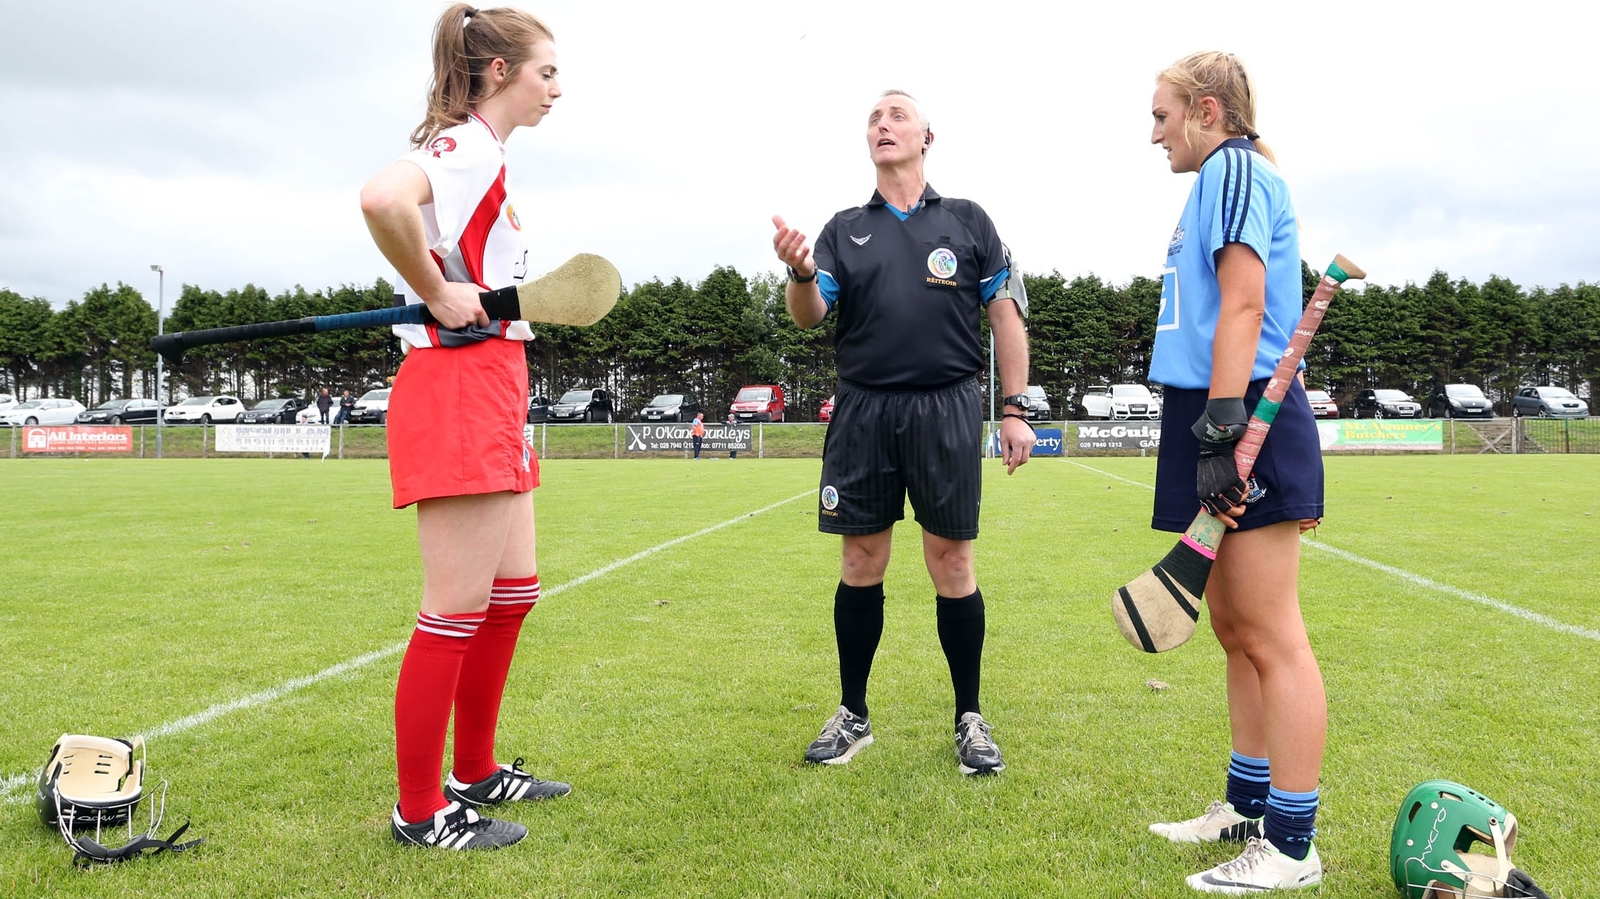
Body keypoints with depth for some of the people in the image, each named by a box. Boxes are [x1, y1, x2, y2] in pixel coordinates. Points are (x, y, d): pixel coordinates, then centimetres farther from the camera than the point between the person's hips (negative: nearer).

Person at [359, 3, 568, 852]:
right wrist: (437, 294, -22)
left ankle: (475, 772, 29)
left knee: (513, 591, 16)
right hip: (454, 391, -10)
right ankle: (419, 810, 9)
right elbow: (382, 199, -32)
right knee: (459, 608, -4)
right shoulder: (462, 144, -11)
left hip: (493, 387, 10)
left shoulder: (484, 157, 19)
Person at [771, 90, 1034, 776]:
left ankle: (969, 719, 14)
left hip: (946, 410, -1)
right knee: (861, 563, 6)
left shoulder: (968, 221, 9)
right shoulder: (845, 229, 12)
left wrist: (1015, 410, 1)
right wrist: (800, 272, -20)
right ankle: (852, 716, 18)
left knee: (951, 563, 0)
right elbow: (811, 315, 2)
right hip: (862, 411, 2)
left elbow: (1005, 317, 8)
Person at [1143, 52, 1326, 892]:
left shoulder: (1234, 167, -7)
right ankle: (1247, 808, 27)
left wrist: (1221, 437, -23)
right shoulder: (1225, 177, 22)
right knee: (1235, 629, 15)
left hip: (1245, 419, -10)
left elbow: (1243, 307, -18)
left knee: (1270, 637, -6)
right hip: (1219, 423, 10)